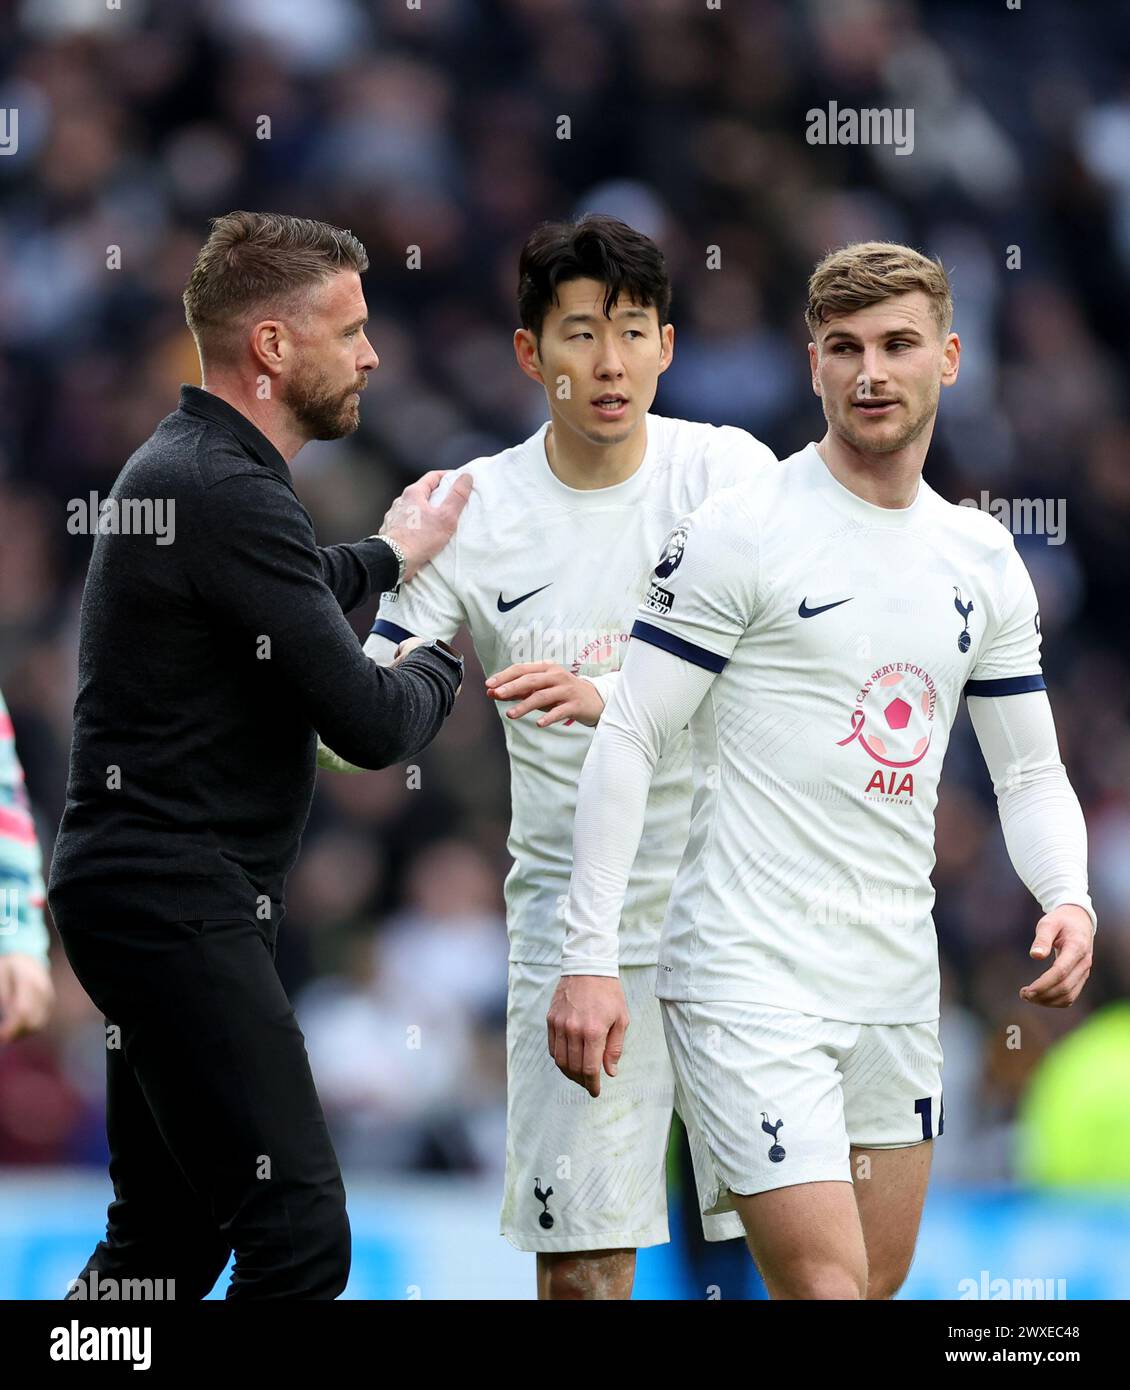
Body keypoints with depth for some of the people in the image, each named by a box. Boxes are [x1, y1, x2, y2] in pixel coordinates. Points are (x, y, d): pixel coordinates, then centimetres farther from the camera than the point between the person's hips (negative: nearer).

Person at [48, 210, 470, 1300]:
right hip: (179, 905, -11)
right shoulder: (227, 494, -18)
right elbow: (370, 725, -17)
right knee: (297, 1232, -15)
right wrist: (438, 667, 2)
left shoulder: (179, 464, 15)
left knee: (169, 1241, 14)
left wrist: (387, 556, 44)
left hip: (157, 894, 11)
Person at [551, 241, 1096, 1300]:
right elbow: (627, 742, -9)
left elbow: (1029, 768, 18)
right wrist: (588, 959, -15)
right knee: (827, 1290, -16)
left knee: (881, 1281, 11)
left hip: (898, 990, 7)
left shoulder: (982, 558, 11)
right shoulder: (739, 533, -7)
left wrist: (1068, 898, -3)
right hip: (749, 977, -6)